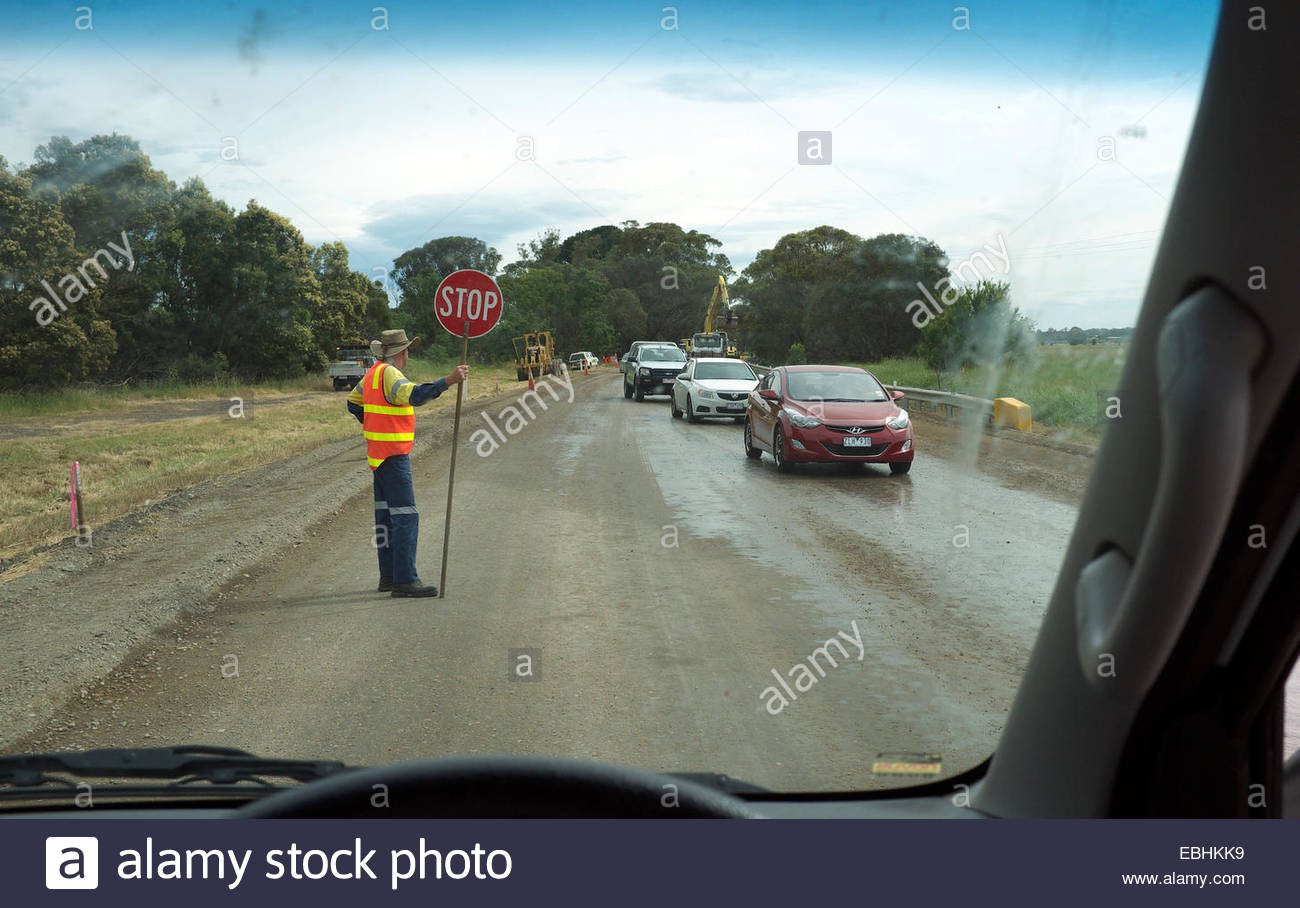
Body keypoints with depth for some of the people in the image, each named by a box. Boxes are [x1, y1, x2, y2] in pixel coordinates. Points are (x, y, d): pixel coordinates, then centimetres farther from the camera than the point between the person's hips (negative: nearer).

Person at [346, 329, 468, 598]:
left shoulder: (373, 373, 14)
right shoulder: (389, 374, -16)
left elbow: (353, 403, 27)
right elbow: (414, 395, -35)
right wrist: (447, 381, -43)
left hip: (378, 452, 10)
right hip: (393, 454, -10)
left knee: (386, 513, 13)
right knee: (405, 515, -11)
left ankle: (388, 576, 19)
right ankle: (404, 581, -14)